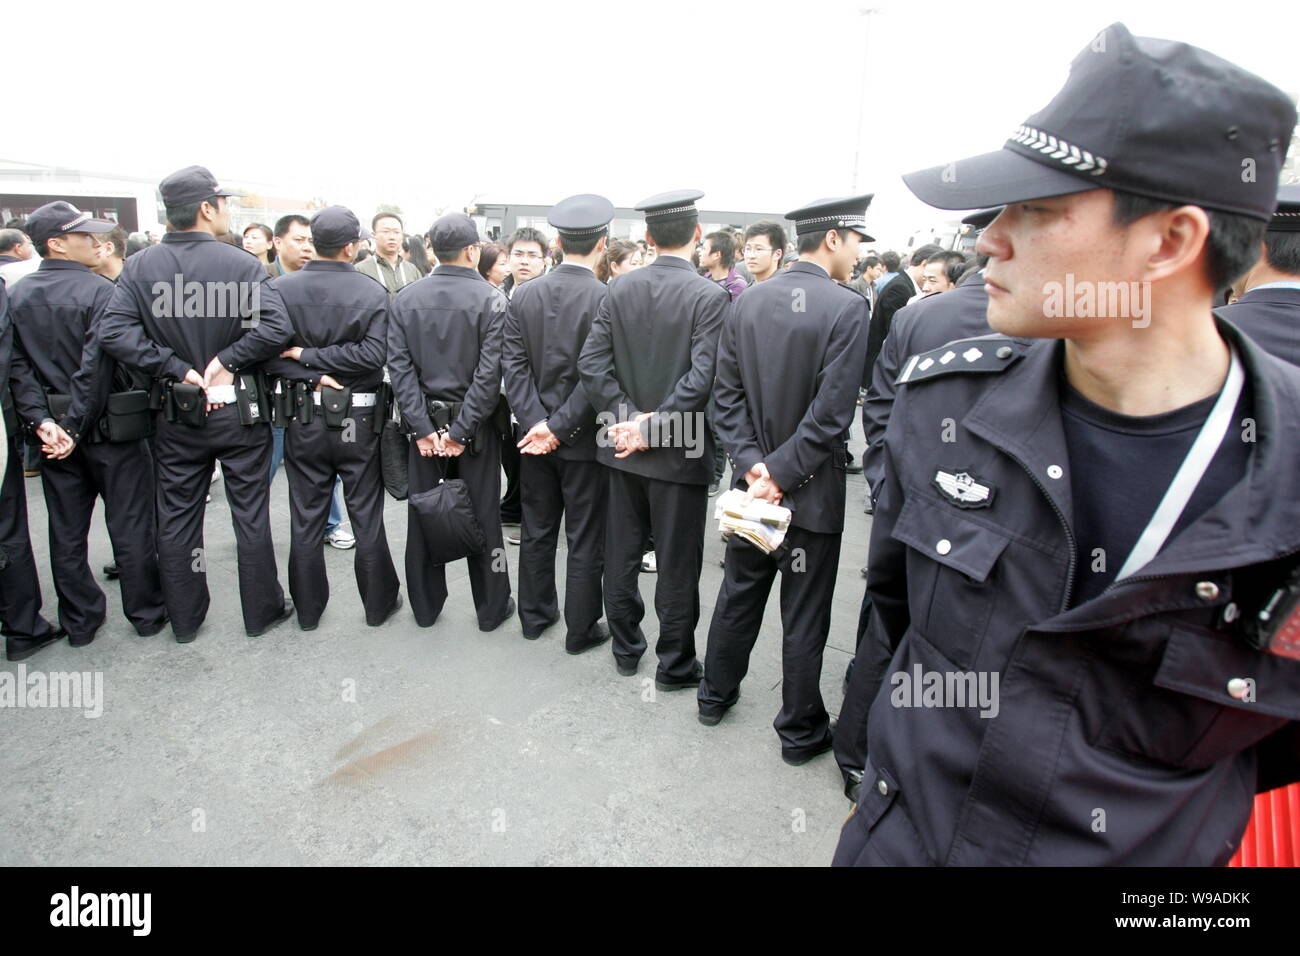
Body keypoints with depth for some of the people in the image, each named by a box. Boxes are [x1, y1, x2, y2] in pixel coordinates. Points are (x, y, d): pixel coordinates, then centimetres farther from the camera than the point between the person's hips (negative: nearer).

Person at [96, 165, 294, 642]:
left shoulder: (140, 266, -3)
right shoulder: (241, 264, -12)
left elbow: (113, 332, -13)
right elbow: (275, 327, -25)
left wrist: (177, 368, -10)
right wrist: (228, 360, -14)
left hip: (175, 414, 3)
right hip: (238, 410, -3)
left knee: (176, 515, 14)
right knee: (250, 513, 9)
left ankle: (184, 620, 26)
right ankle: (261, 611, 20)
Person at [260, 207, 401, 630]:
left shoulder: (281, 289, -5)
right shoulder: (372, 292, -10)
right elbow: (373, 354, -20)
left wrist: (311, 373, -10)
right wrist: (314, 359, -14)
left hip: (303, 419, 2)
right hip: (358, 420, -2)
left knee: (306, 518, 12)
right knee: (367, 517, 10)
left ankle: (308, 610, 24)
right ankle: (378, 603, 23)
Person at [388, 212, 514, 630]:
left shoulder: (405, 298, 1)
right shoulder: (490, 299, -10)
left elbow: (399, 367, -6)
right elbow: (489, 373, -16)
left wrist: (424, 428, -7)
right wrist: (460, 431, -13)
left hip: (425, 424, 3)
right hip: (475, 424, -3)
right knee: (482, 516, 8)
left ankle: (425, 607, 26)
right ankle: (492, 608, 20)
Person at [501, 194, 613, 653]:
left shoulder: (524, 294, -1)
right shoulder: (608, 299, -15)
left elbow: (513, 364, -6)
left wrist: (538, 422, -10)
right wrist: (561, 428, -15)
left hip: (536, 433, 5)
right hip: (585, 440, -5)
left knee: (537, 531, 19)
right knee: (585, 542, 8)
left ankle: (535, 615, 33)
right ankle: (581, 630, 21)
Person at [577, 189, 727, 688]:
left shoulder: (619, 288, 0)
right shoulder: (710, 296, -13)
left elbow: (591, 363, -7)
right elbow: (701, 377, -23)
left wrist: (631, 416, -7)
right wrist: (655, 426, -17)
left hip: (623, 446, 5)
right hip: (681, 450, -4)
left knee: (622, 554, 17)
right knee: (677, 565, 8)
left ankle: (626, 648, 33)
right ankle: (674, 666, 22)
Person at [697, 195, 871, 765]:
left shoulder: (746, 303, 1)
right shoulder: (847, 308, -15)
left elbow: (728, 396, -2)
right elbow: (831, 416, -21)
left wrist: (754, 466, -6)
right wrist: (778, 474, -14)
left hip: (751, 484, 5)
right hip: (812, 490, -5)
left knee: (738, 596, 21)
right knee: (804, 618, 9)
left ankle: (716, 695, 38)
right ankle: (800, 731, 26)